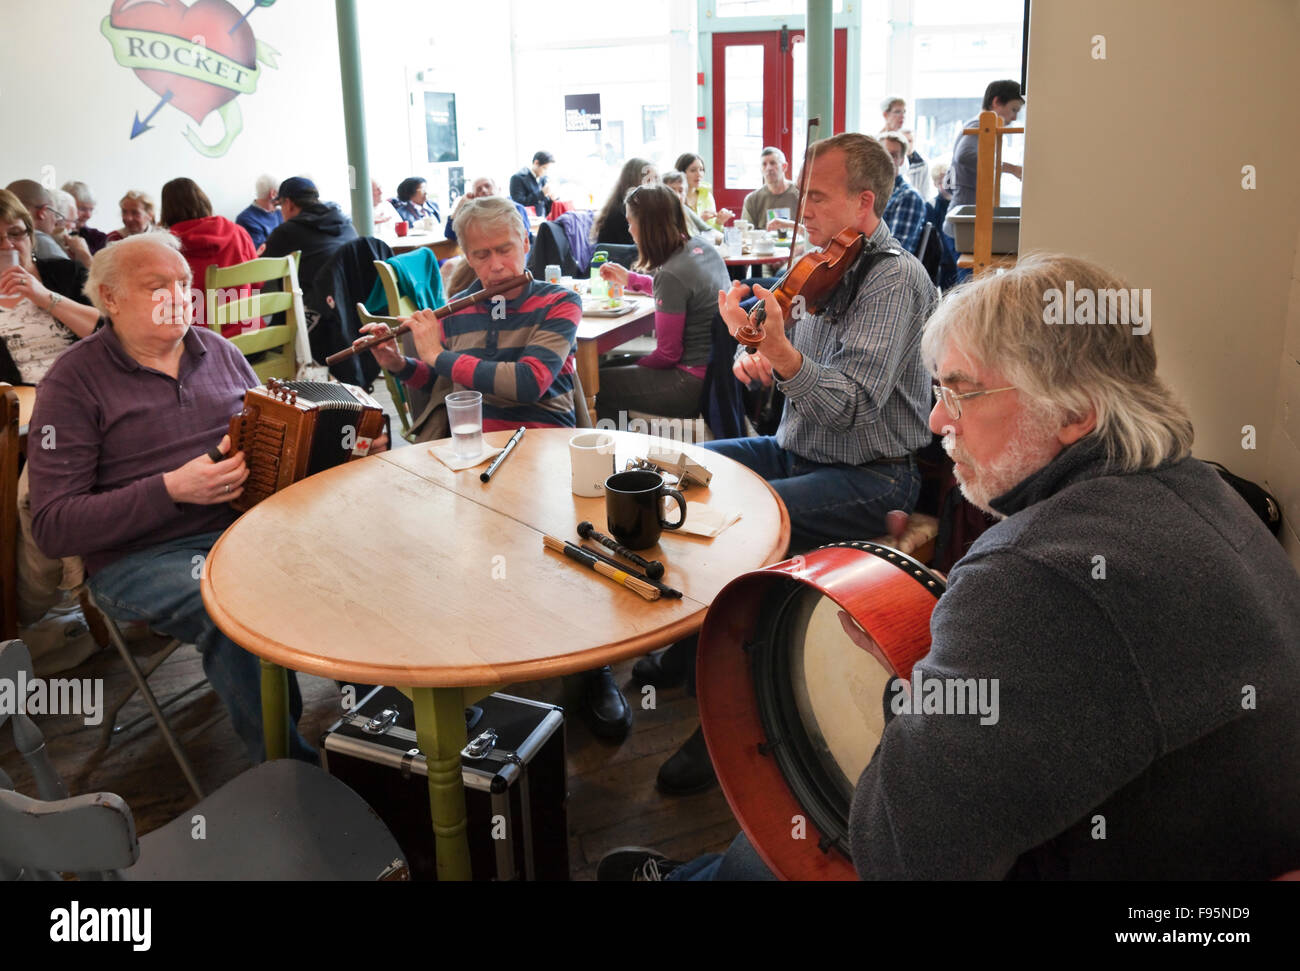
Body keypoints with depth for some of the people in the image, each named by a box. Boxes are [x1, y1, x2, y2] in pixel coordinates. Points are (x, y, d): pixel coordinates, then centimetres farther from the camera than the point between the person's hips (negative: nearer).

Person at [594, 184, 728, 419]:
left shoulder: (671, 275, -23)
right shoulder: (703, 247, 3)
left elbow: (668, 354, -17)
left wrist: (636, 366, 2)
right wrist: (629, 279, 30)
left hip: (695, 382, -10)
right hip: (716, 370, 10)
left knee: (597, 383, -1)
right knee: (617, 362, 24)